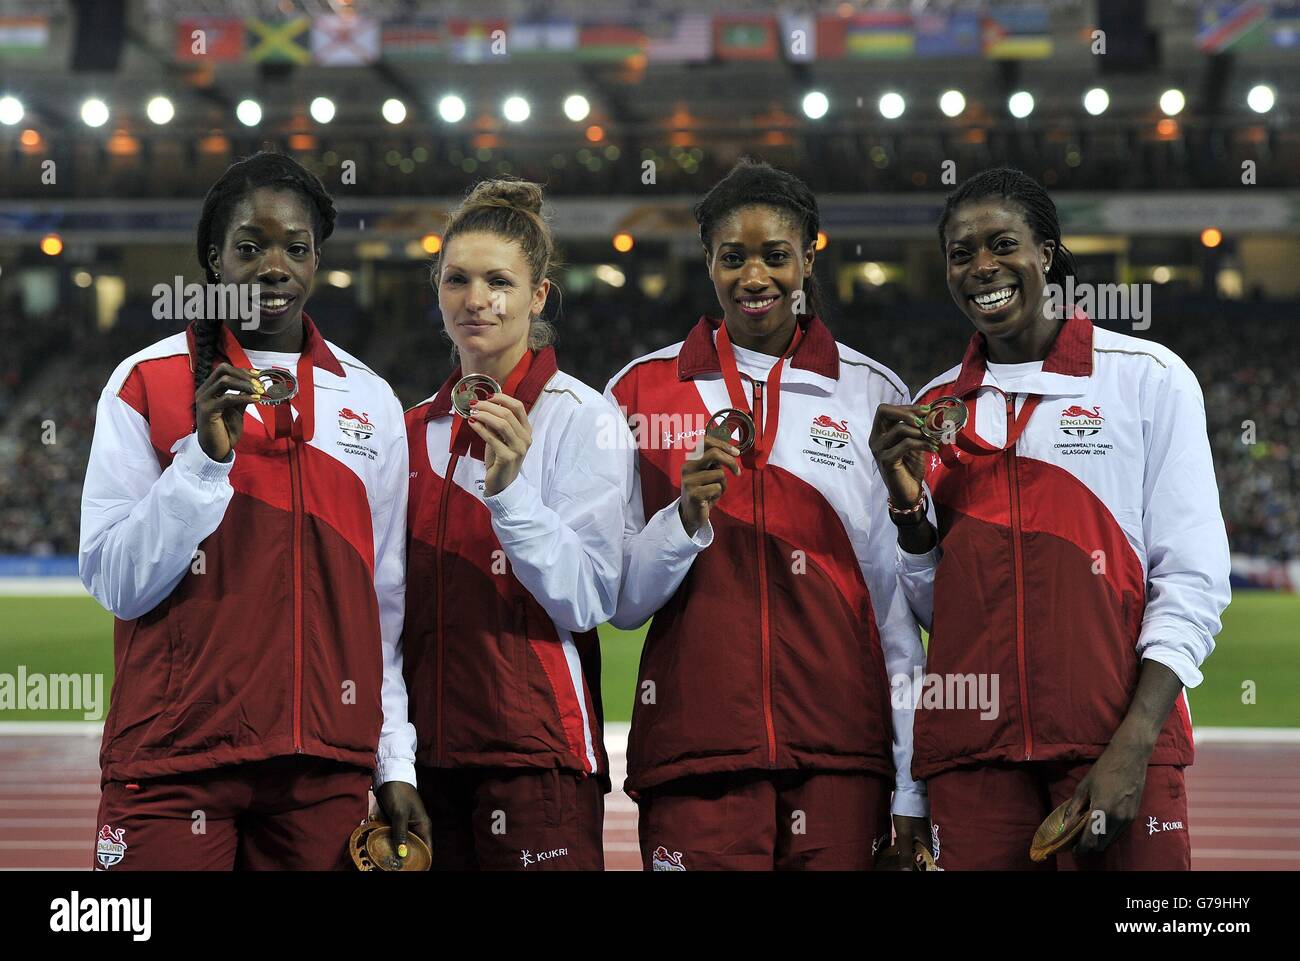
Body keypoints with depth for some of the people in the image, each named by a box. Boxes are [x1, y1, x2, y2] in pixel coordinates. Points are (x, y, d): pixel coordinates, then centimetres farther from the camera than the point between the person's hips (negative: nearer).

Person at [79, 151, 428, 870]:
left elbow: (385, 602, 10)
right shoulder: (148, 382, 1)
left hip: (325, 762, 3)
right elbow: (114, 583, -7)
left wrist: (395, 763, 5)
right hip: (175, 761, -2)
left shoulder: (370, 400, 10)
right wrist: (207, 454, -17)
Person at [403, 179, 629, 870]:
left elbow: (587, 600, -14)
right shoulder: (419, 429, 13)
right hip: (431, 753, 5)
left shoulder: (579, 416, -5)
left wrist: (509, 487, -25)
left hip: (537, 753, -5)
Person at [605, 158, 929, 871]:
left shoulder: (870, 394, 6)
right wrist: (689, 512, -13)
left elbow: (900, 605, 6)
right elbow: (622, 603, 5)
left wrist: (914, 793, 2)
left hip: (839, 754, 0)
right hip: (695, 753, 0)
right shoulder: (643, 391, 6)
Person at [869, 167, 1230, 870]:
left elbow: (1192, 581, -3)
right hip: (974, 750, 3)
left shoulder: (1146, 377, 2)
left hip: (1118, 742, -3)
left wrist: (1132, 747, -13)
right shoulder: (933, 410, 13)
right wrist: (909, 504, -3)